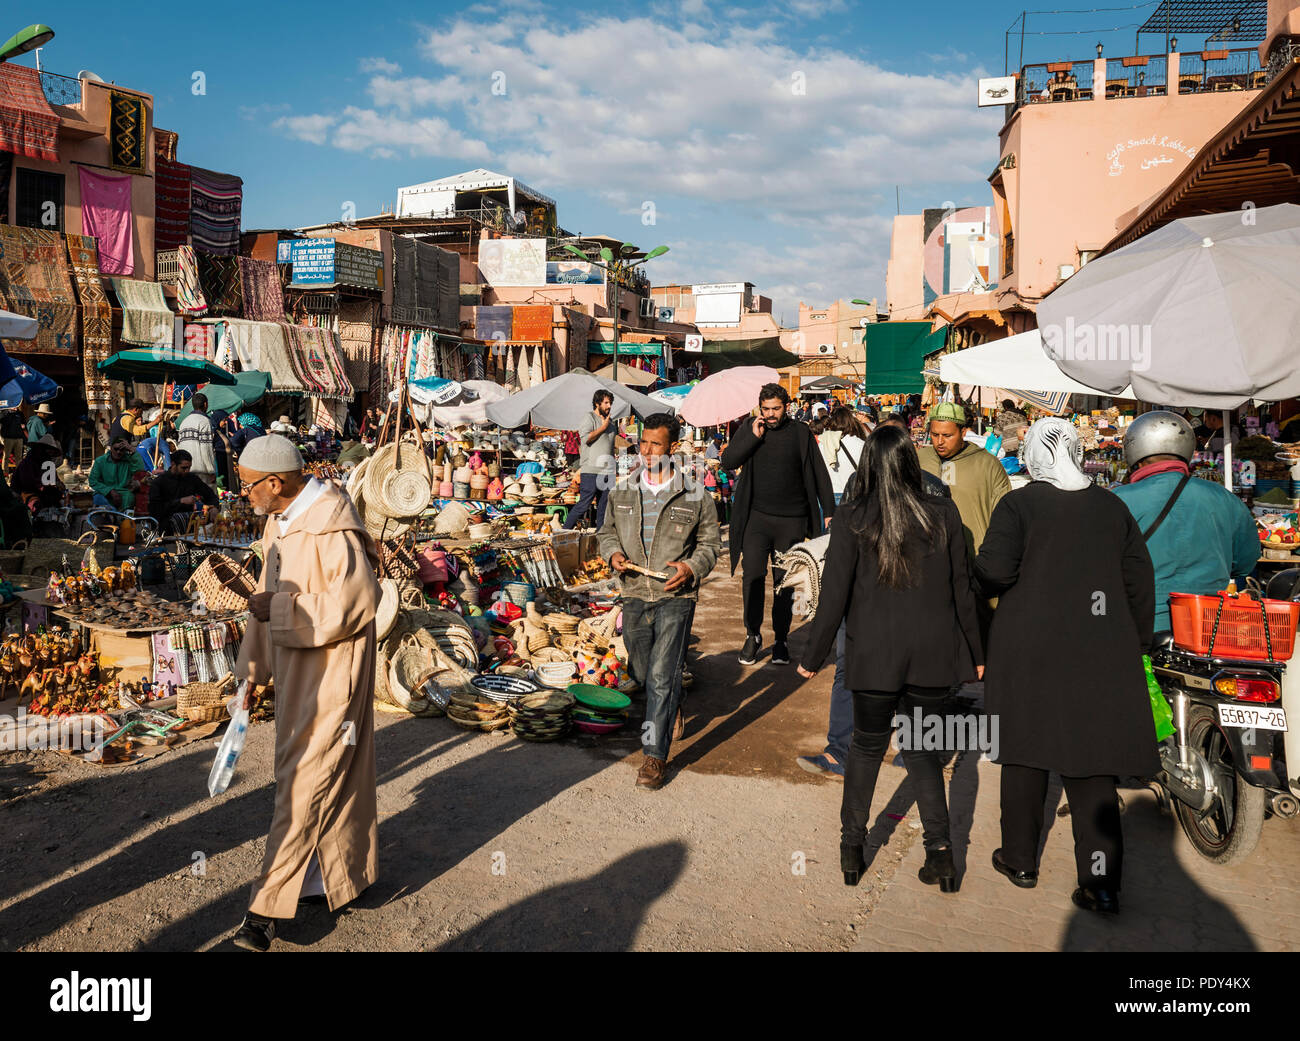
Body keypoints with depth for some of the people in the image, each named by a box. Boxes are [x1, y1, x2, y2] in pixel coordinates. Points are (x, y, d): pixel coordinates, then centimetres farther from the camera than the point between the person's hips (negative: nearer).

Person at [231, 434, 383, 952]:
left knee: (307, 783, -4)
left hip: (331, 672, -10)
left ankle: (270, 905, 3)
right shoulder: (279, 522, 8)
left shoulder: (330, 526, -21)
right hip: (294, 670, 10)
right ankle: (342, 872, 35)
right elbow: (271, 597, 16)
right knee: (314, 772, 19)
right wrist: (254, 669, 17)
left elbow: (356, 603, -24)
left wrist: (276, 611, -19)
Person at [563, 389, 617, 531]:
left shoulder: (610, 421, 21)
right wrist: (603, 427, -9)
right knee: (584, 504, -10)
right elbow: (585, 438, -17)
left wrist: (615, 467, 21)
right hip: (591, 471, -7)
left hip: (607, 471, 7)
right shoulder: (589, 417, -1)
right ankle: (565, 531, -2)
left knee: (604, 506, 6)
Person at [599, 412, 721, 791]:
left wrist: (692, 567, -12)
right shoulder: (622, 492, 6)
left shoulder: (695, 496, -2)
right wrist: (613, 553, -4)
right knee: (644, 672, 16)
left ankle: (655, 755, -1)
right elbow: (607, 531, 18)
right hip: (634, 595, 4)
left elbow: (711, 542, 6)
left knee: (662, 676, -10)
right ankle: (673, 707, 48)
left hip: (675, 596, -4)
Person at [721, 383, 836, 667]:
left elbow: (819, 474, 8)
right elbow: (728, 462, -5)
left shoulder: (801, 433, 4)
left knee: (784, 581, 5)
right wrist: (754, 436, -12)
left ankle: (780, 640, 16)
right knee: (752, 576, -4)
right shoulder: (748, 430, 7)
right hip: (757, 517, 1)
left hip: (791, 520, 0)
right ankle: (753, 635, 13)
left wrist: (828, 511, 4)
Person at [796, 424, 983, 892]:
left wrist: (813, 656, 4)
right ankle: (940, 848, 11)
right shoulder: (944, 515, -4)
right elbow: (961, 590, 2)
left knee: (867, 746, 16)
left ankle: (852, 850, 25)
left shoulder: (852, 521, -10)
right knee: (919, 744, 19)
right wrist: (975, 652, 14)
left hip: (875, 655, -2)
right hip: (933, 654, 2)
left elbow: (834, 596, -8)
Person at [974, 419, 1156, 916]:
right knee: (1092, 763, 7)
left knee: (1026, 752, 11)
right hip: (1101, 654, 3)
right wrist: (1136, 642, 16)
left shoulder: (1018, 505, -8)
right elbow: (1140, 579, 7)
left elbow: (994, 571, -18)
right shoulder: (1112, 507, 5)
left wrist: (975, 570, 4)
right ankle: (1102, 884, 6)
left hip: (1030, 651, -3)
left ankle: (1020, 861, 24)